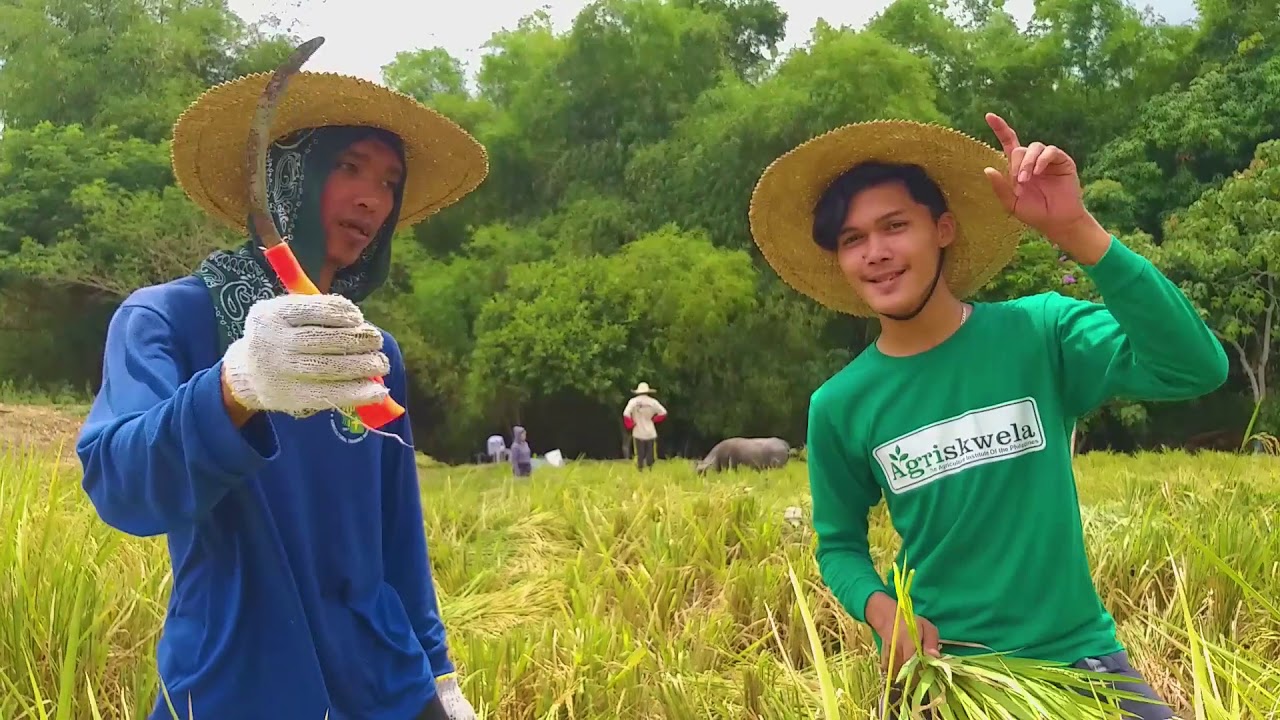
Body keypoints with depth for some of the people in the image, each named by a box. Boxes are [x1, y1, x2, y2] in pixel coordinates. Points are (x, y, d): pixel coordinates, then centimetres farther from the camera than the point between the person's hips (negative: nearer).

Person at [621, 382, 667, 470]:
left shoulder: (633, 401, -6)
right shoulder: (652, 401, -4)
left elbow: (626, 414, -15)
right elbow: (663, 413, -3)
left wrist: (631, 425, -3)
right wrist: (654, 419, 8)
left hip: (638, 433, 0)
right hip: (651, 433, 0)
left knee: (639, 456, 6)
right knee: (651, 456, 8)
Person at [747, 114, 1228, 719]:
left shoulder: (1038, 332, -10)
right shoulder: (837, 406, -7)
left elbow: (1196, 369, -24)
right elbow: (839, 543, 5)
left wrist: (1076, 231, -32)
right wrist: (882, 611, -16)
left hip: (1079, 656, 0)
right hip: (938, 671, 1)